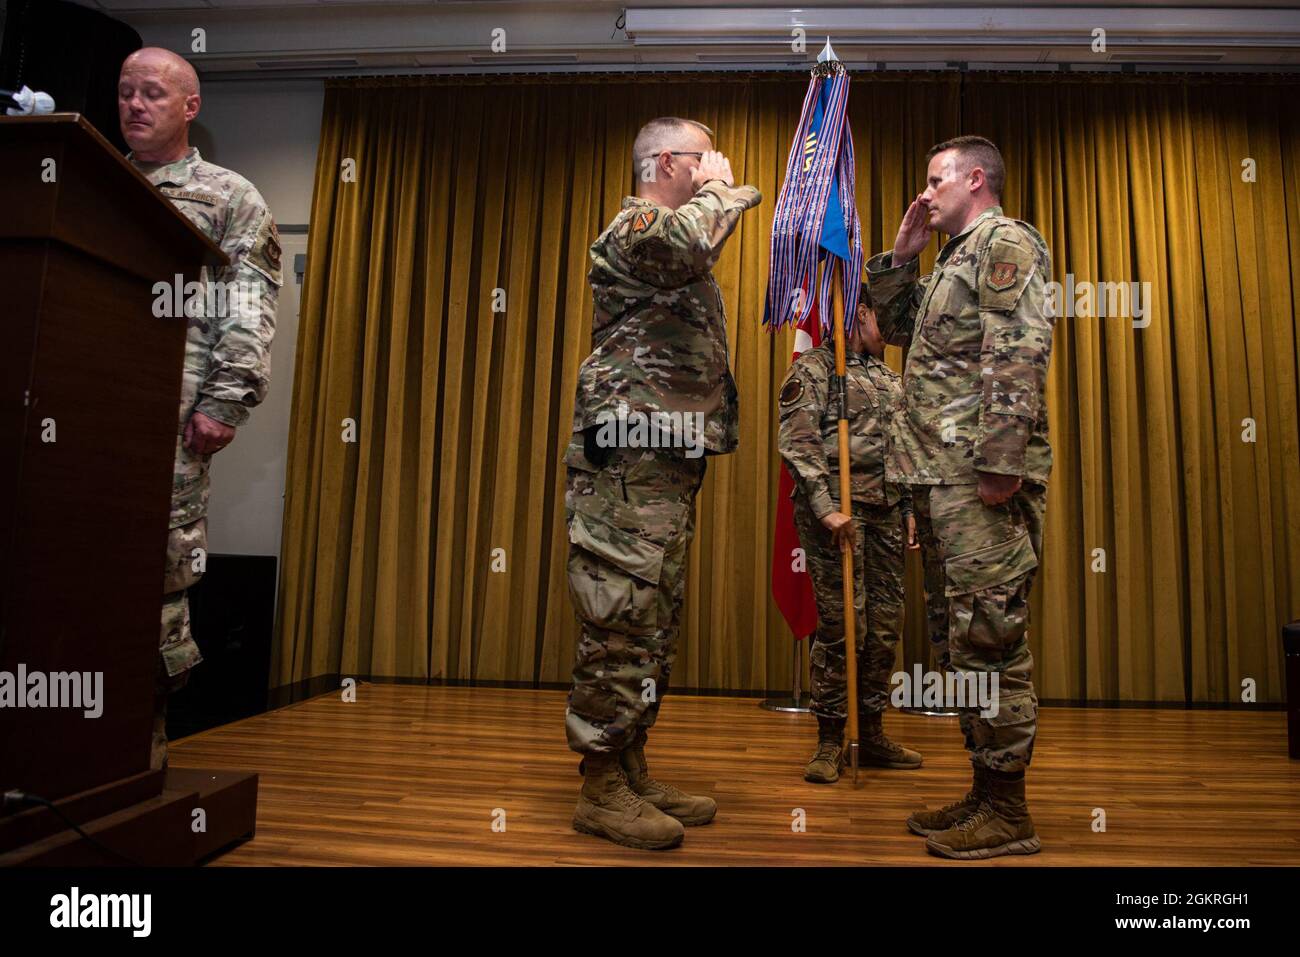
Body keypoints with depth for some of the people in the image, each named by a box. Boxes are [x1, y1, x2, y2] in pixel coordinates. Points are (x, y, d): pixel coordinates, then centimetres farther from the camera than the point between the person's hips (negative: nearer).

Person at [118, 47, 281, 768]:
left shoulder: (230, 198, 12)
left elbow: (249, 312, 0)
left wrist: (224, 403, -12)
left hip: (169, 410, -4)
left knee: (159, 564, -4)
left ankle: (141, 750, 7)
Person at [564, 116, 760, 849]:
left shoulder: (677, 252, 27)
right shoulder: (632, 226, -3)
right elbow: (695, 240, -25)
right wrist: (723, 189, -6)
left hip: (671, 461, 10)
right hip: (630, 460, -10)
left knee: (656, 624, 10)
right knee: (623, 622, -8)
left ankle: (633, 775, 20)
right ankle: (602, 790, 2)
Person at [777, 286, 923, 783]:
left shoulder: (888, 377, 22)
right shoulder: (814, 368, -2)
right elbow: (796, 443, -12)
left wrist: (909, 509, 15)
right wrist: (828, 508, -19)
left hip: (886, 507, 8)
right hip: (838, 505, -7)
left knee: (885, 622, 8)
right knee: (841, 622, -7)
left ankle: (871, 733, 20)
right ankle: (830, 741, 5)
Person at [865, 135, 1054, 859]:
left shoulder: (1005, 241, -3)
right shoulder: (958, 258, 25)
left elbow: (1020, 353, -16)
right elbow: (896, 325, 33)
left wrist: (1000, 463, -23)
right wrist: (902, 254, 21)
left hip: (984, 477, -10)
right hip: (947, 477, 10)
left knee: (989, 637, -6)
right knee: (972, 640, 12)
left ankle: (1008, 814, 5)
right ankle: (985, 796, 23)